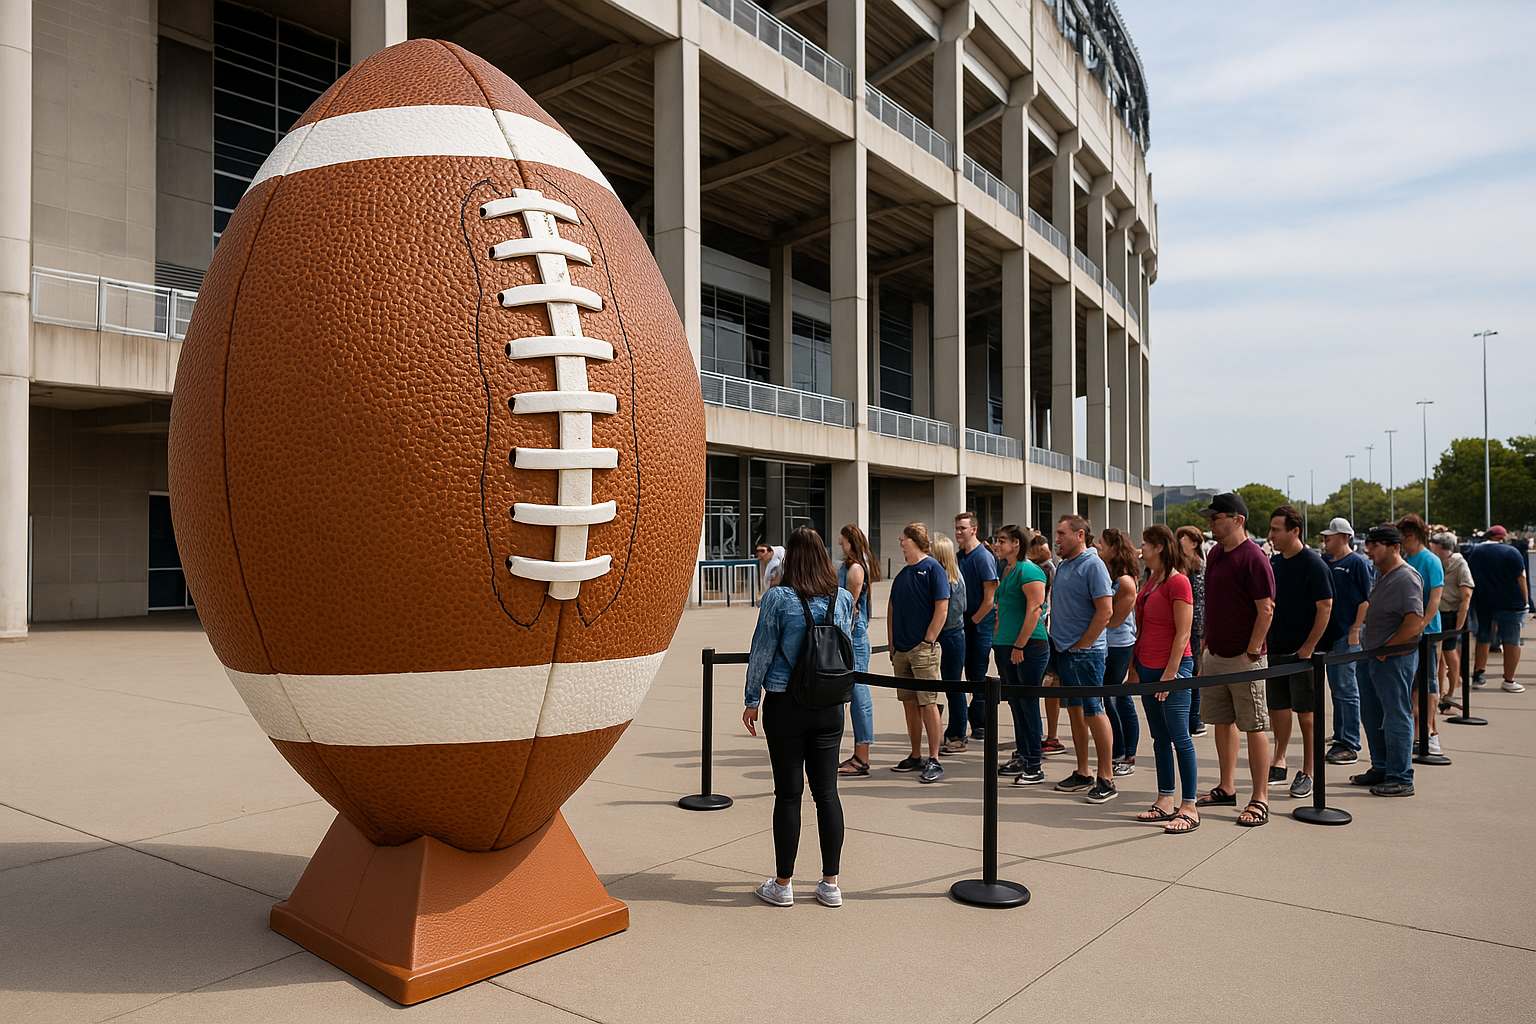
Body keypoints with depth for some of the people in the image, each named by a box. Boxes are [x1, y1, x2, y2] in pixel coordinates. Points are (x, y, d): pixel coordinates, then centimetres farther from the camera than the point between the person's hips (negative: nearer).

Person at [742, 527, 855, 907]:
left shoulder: (778, 598, -10)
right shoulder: (843, 598, 1)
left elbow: (761, 652, -6)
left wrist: (752, 700, 4)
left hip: (786, 704, -3)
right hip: (830, 705, 3)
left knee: (788, 794, 5)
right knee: (827, 792, 10)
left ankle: (783, 883, 15)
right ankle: (830, 883, 17)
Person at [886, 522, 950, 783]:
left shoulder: (932, 568, -7)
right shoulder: (902, 573, 14)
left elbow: (942, 608, -12)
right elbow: (892, 609, 18)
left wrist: (928, 641, -15)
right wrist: (892, 644, 10)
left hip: (923, 648, -7)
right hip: (901, 649, 7)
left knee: (928, 703, -5)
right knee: (909, 703, 12)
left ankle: (934, 761, 0)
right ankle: (915, 757, 21)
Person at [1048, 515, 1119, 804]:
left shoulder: (1093, 565, -12)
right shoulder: (1063, 566, 13)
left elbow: (1105, 610, -18)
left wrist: (1081, 645, -15)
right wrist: (1058, 643, 13)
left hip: (1086, 652, -9)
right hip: (1064, 650, 9)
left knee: (1093, 712, -5)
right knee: (1074, 710, 13)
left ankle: (1106, 778, 4)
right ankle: (1083, 774, 22)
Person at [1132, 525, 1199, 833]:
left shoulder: (1178, 581, -13)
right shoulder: (1151, 580, 13)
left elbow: (1183, 633, -16)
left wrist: (1170, 674, -17)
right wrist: (1135, 666, 14)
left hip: (1172, 668, -9)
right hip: (1148, 669, 9)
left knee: (1180, 738, -4)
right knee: (1160, 738, 12)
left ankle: (1189, 808, 2)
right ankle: (1165, 801, 19)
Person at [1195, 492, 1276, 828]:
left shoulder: (1253, 558, -15)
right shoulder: (1215, 554, 11)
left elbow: (1266, 609, -17)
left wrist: (1252, 653, -17)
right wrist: (1206, 646, 16)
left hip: (1244, 658, -8)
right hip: (1215, 655, 8)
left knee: (1254, 726, -1)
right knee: (1221, 721, 15)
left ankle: (1260, 799, 5)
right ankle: (1227, 788, 26)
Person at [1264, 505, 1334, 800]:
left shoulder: (1313, 564, -12)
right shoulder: (1274, 562, 8)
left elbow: (1325, 608, -14)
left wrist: (1308, 647, -17)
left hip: (1302, 652, -6)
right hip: (1275, 649, 7)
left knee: (1306, 711, 1)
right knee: (1277, 706, 13)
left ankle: (1307, 773, 10)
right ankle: (1279, 762, 25)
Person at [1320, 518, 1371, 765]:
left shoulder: (1357, 562, -6)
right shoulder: (1324, 561, 12)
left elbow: (1366, 599, -10)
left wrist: (1356, 629, -15)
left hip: (1347, 634, -7)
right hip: (1328, 631, 7)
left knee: (1346, 688, -5)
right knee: (1336, 687, 13)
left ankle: (1351, 746, 0)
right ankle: (1340, 737, 22)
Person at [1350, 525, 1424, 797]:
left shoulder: (1406, 578, -16)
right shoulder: (1381, 575, 14)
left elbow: (1415, 622, -24)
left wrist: (1386, 649, -19)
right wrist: (1367, 648, 15)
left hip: (1394, 659, -10)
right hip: (1371, 657, 10)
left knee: (1396, 718, -2)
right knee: (1371, 716, 17)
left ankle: (1400, 778, 6)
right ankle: (1381, 768, 29)